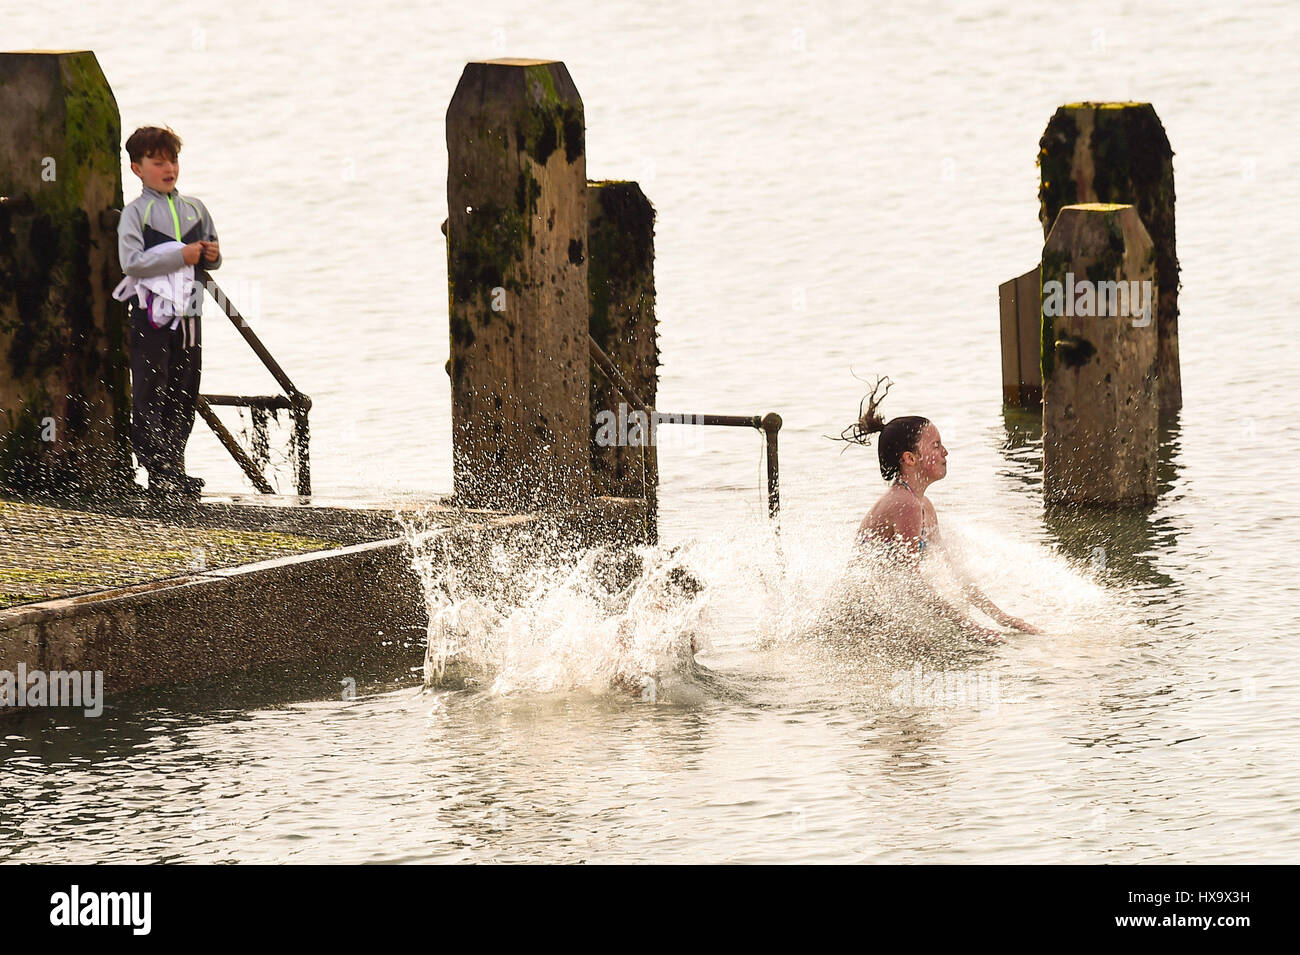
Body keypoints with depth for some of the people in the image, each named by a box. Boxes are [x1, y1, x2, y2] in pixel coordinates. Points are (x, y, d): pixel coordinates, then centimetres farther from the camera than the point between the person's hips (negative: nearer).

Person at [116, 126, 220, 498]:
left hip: (188, 312, 6)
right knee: (150, 396, -5)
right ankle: (160, 471, -5)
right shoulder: (135, 212, -4)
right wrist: (180, 255, -18)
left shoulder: (195, 209, 14)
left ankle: (174, 468, 14)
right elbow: (131, 261, -16)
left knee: (184, 396, 7)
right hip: (151, 312, -6)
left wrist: (212, 255, 0)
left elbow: (210, 255, 24)